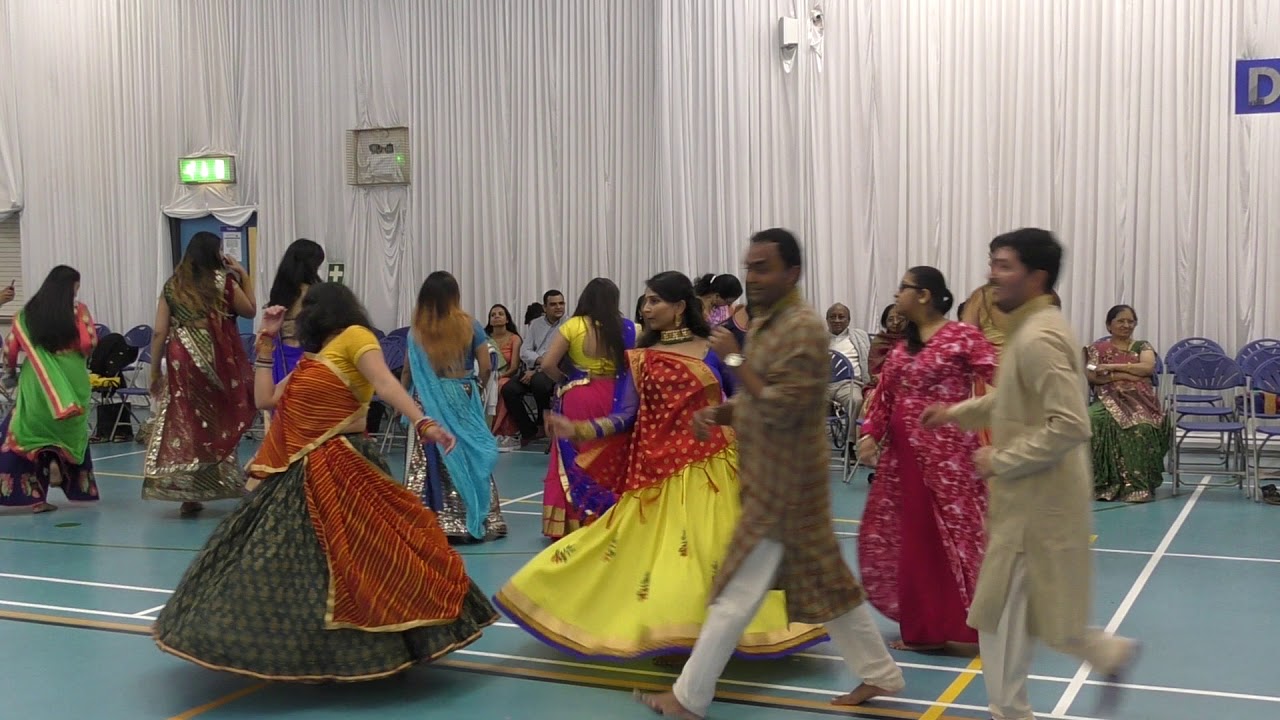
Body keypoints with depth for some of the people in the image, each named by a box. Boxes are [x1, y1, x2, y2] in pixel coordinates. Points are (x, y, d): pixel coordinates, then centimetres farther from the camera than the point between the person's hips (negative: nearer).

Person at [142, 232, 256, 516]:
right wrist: (244, 276, 17)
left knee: (184, 422, 4)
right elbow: (250, 310, 12)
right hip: (217, 361, -2)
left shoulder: (172, 286, 7)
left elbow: (159, 332, 4)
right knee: (220, 422, 7)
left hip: (181, 362, 2)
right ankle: (226, 482, 10)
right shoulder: (223, 281, 0)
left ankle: (187, 494, 4)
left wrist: (155, 370, 11)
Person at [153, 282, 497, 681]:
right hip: (301, 473, 9)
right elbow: (264, 399, 21)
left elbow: (387, 384, -21)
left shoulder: (354, 337, -6)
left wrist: (423, 424, -35)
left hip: (339, 470, -9)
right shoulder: (312, 358, 19)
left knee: (354, 558, -10)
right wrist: (266, 342, 22)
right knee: (284, 559, 12)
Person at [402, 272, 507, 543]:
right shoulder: (469, 325, -4)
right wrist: (476, 387, 14)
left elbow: (408, 373, -3)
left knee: (428, 462, 3)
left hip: (428, 404, 0)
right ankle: (472, 521, 15)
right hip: (463, 400, 0)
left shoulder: (417, 332, -4)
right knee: (468, 458, 8)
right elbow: (485, 367, -3)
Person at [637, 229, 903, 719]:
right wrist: (717, 413, 2)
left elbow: (781, 408, -25)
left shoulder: (803, 327, -19)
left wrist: (734, 360, -22)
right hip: (772, 477, 10)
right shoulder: (764, 323, 12)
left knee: (736, 595, -2)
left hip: (783, 483, -10)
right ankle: (881, 673, 28)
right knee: (824, 582, 17)